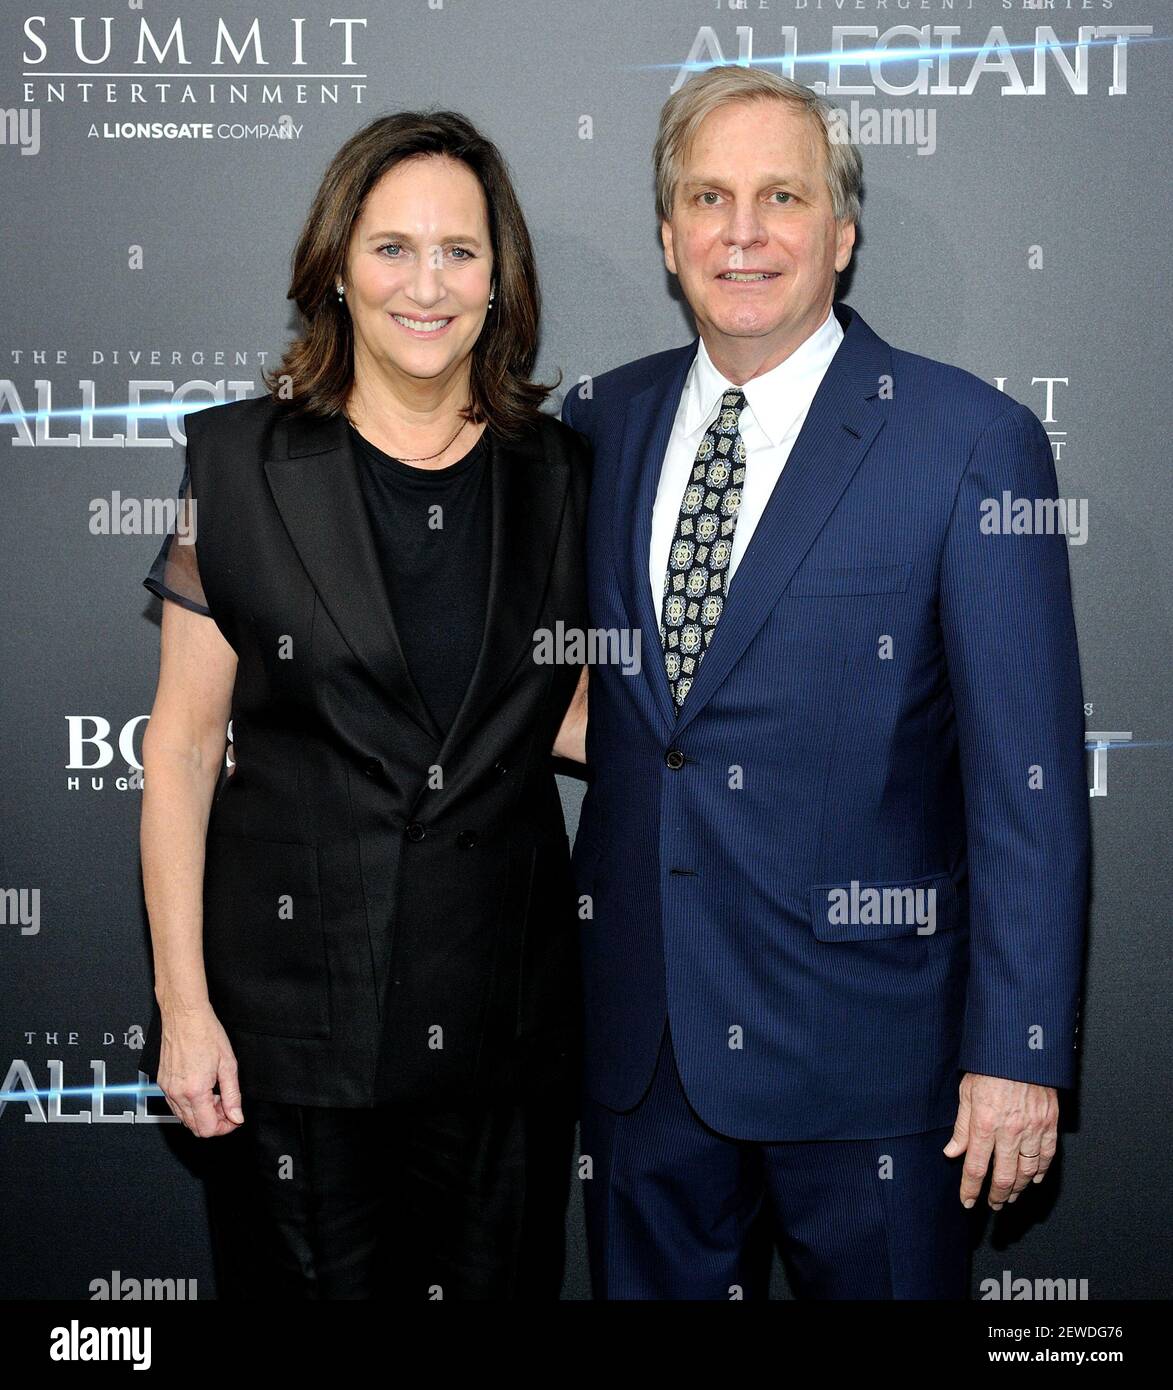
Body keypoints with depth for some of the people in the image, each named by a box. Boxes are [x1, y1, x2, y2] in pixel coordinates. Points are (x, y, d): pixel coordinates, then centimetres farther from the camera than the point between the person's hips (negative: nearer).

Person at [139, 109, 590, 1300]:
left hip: (506, 1003, 3)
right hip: (304, 999, -2)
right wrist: (184, 1003, -7)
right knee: (334, 1278, 10)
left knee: (504, 1277, 13)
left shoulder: (554, 474, 3)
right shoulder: (239, 465, -5)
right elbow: (181, 745, -4)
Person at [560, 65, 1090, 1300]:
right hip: (640, 1029, 5)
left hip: (860, 1042, -4)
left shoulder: (971, 442, -11)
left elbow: (1027, 781, -12)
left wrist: (1019, 1050, -13)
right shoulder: (602, 422, 5)